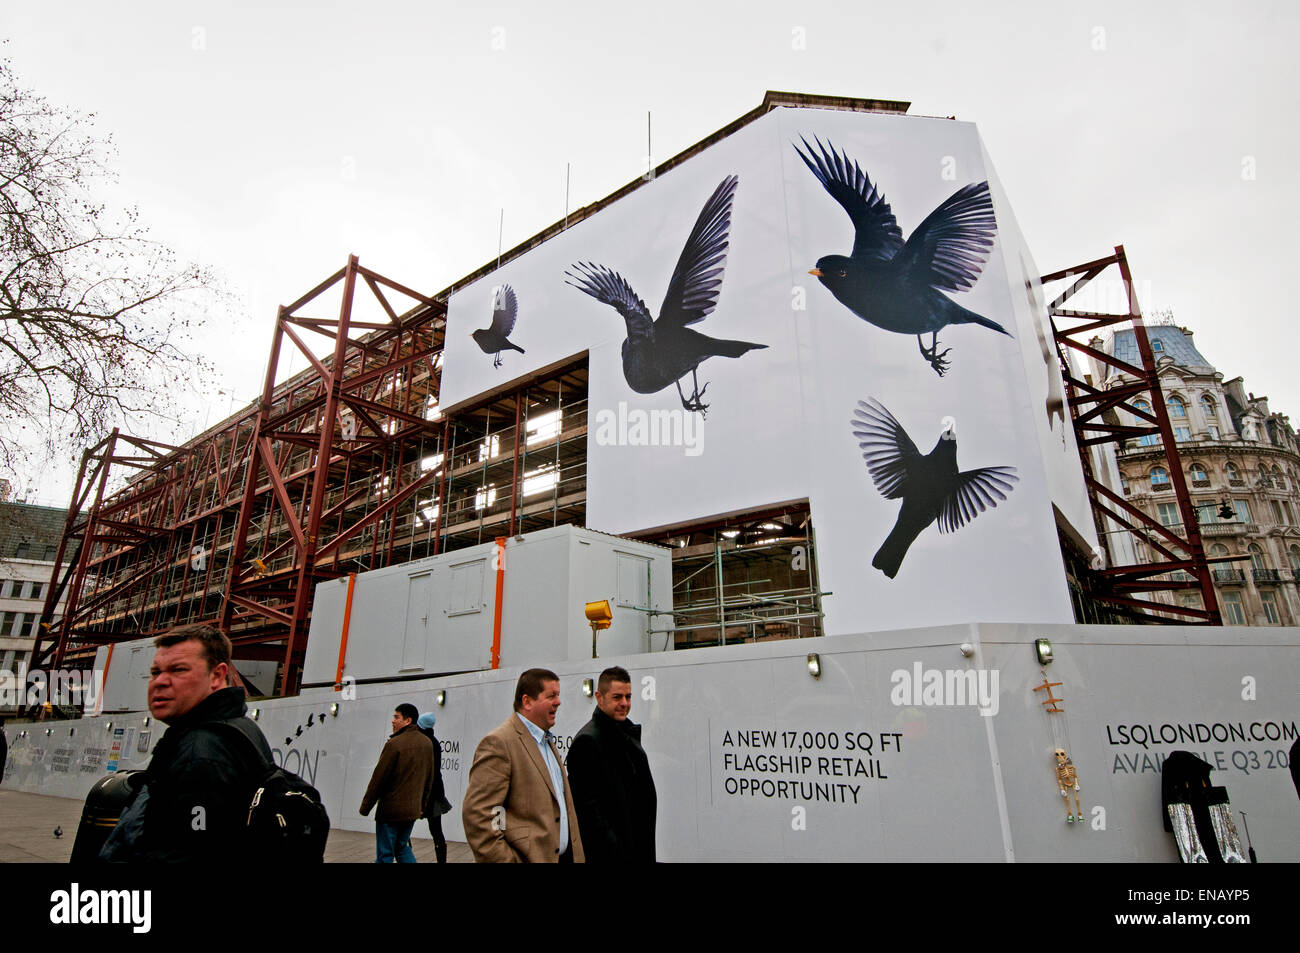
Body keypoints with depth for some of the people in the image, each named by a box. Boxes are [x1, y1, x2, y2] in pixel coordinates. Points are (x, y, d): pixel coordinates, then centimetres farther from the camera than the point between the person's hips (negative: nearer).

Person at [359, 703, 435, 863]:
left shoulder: (394, 743, -17)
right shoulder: (427, 743, 5)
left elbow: (379, 777, -13)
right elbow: (429, 779, 12)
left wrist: (365, 806, -3)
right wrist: (423, 806, 19)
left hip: (391, 810, -6)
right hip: (413, 809, 7)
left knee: (385, 855, 5)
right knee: (403, 847, 21)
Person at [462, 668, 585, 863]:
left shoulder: (546, 741, 13)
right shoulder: (498, 742, -15)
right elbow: (476, 814, -20)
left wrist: (575, 853, 14)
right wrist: (506, 860, -19)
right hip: (527, 857, -8)